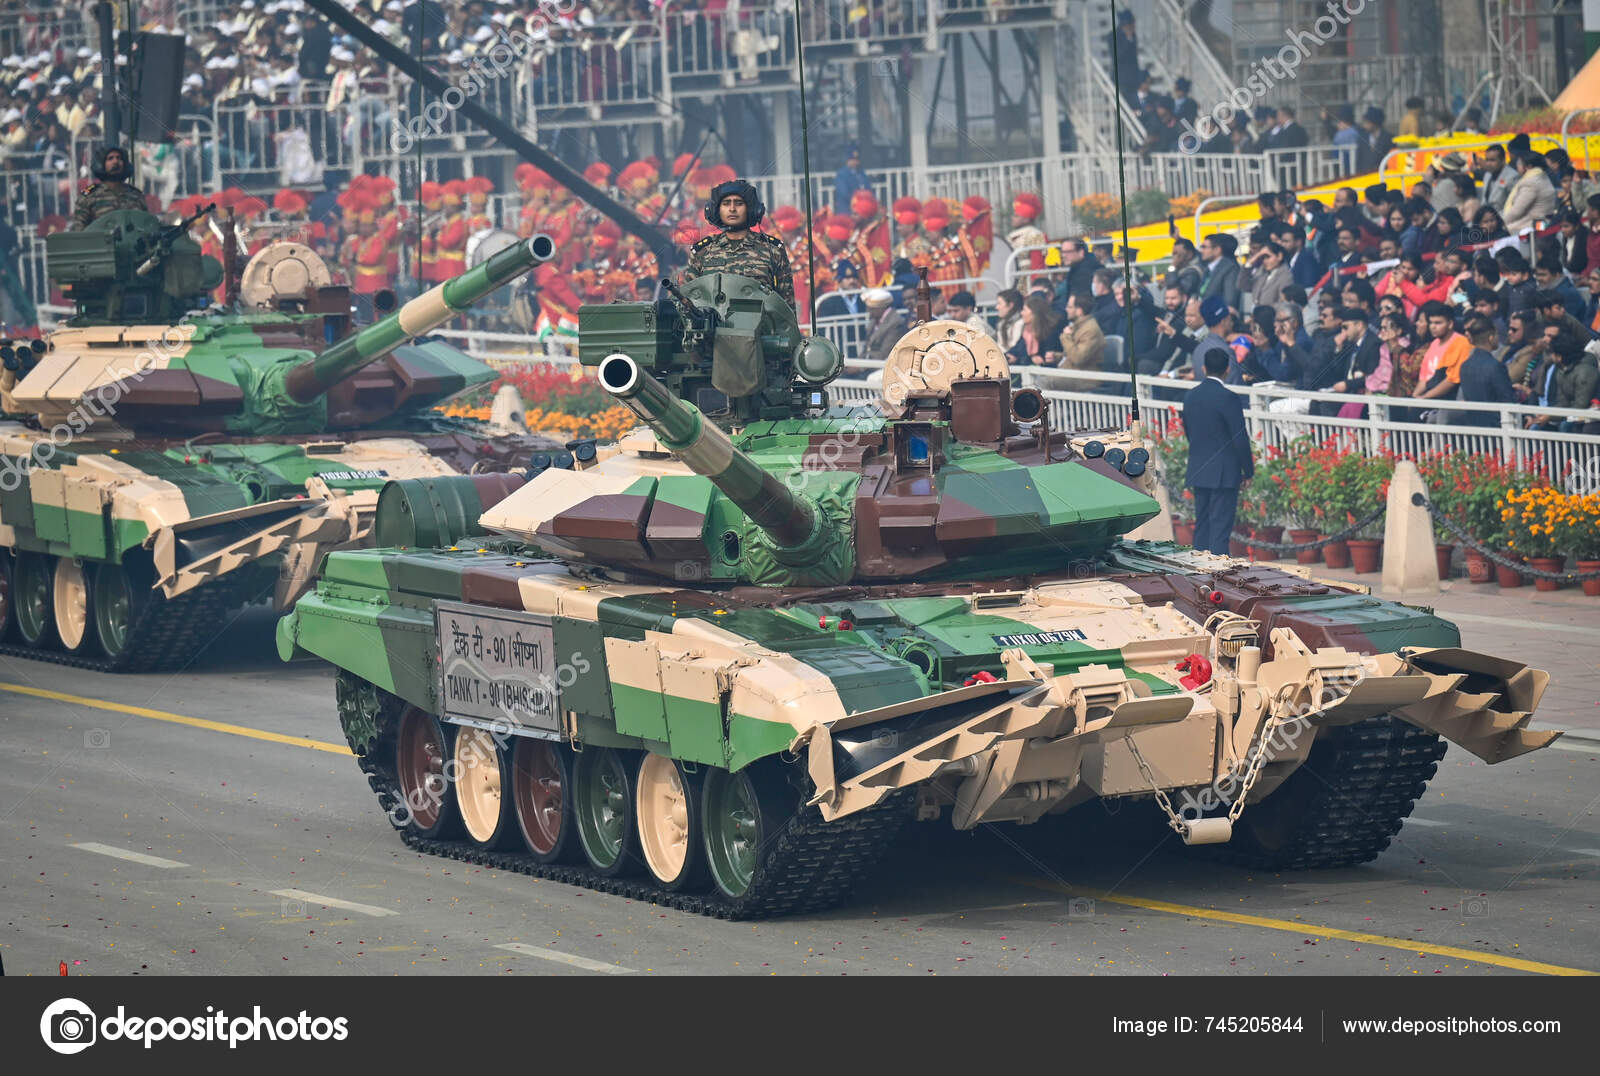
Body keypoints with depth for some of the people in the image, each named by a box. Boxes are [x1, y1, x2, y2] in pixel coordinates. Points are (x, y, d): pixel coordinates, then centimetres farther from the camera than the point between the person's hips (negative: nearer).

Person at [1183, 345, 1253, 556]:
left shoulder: (1191, 397, 6)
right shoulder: (1228, 398, -15)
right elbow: (1240, 438, -14)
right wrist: (1248, 471, -3)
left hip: (1198, 472, 6)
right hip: (1224, 474, -6)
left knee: (1201, 525, 13)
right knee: (1221, 526, -5)